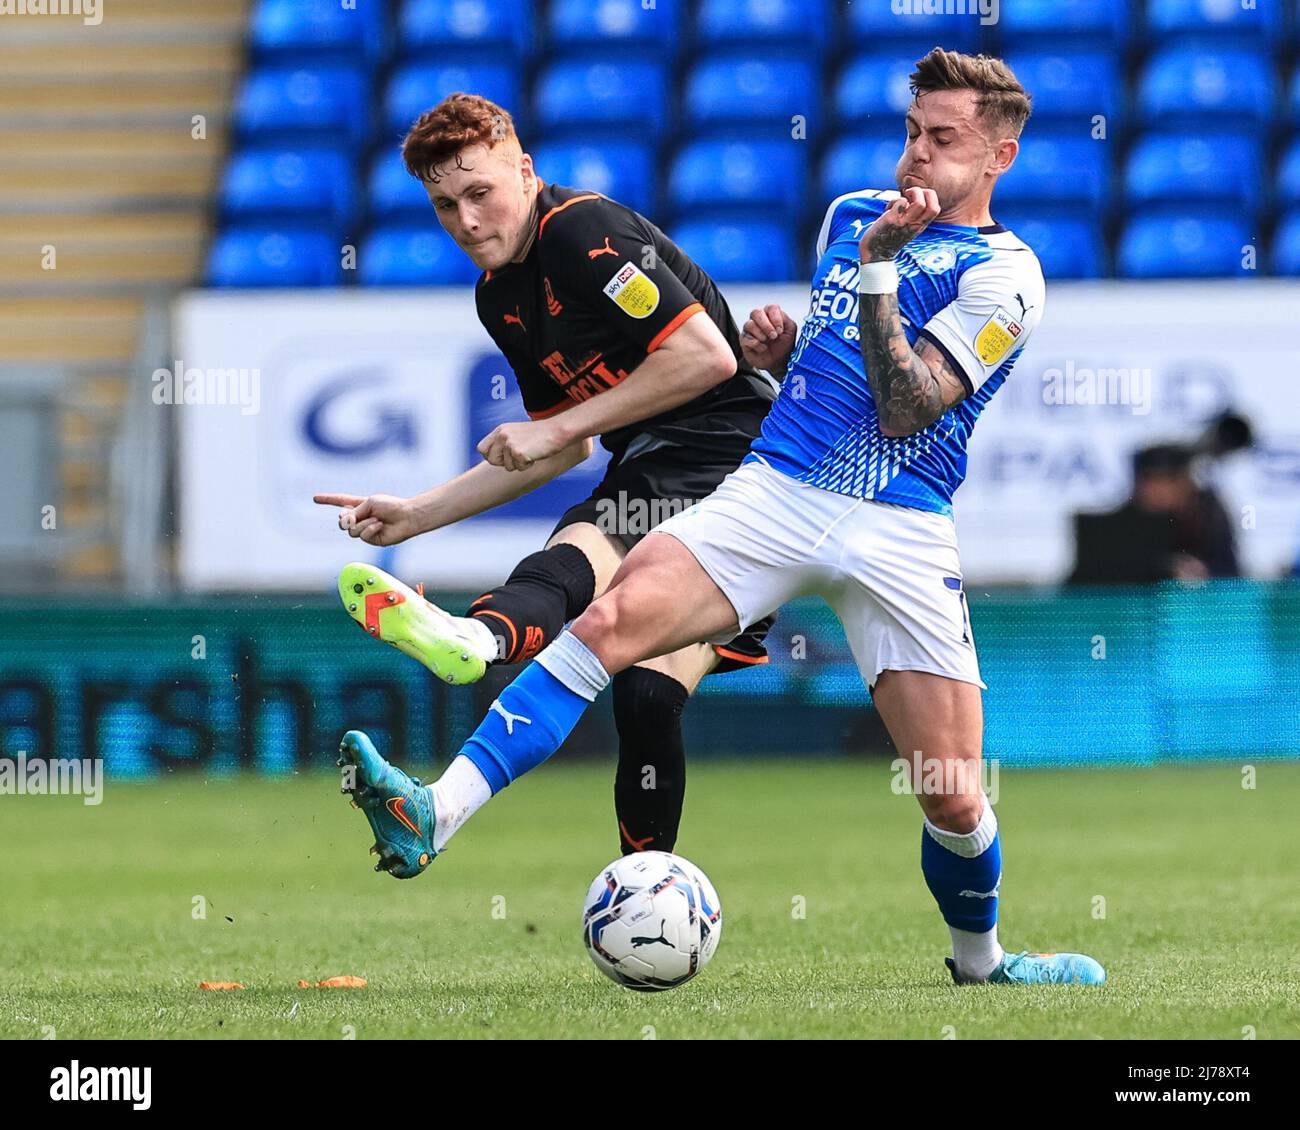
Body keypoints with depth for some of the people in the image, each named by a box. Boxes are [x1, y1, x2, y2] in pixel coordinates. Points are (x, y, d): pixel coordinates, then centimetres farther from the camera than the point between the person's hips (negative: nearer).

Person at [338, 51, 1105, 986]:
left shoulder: (1003, 276, -2)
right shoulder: (852, 214, 17)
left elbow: (906, 409, -13)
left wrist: (876, 265, -18)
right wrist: (781, 344, 11)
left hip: (899, 532, -4)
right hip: (776, 490, 4)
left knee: (954, 799, -7)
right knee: (610, 619, -22)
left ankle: (979, 960, 24)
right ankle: (438, 814, -31)